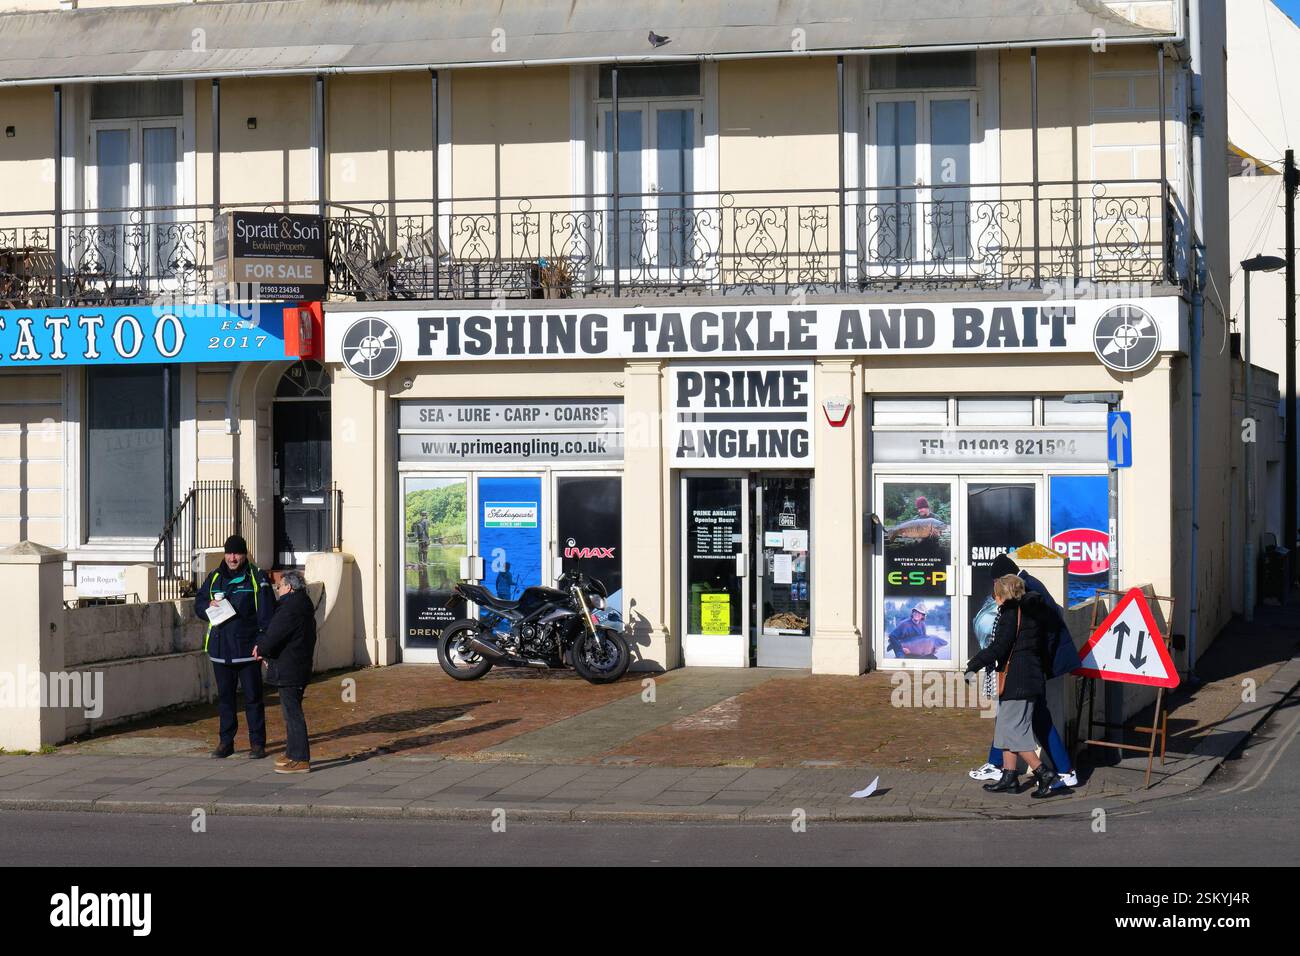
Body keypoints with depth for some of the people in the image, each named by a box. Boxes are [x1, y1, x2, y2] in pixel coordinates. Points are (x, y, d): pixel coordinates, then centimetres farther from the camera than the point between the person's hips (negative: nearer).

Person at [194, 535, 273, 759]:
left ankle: (257, 743, 6)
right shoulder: (215, 578, 10)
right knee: (224, 696, 10)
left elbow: (266, 614, -5)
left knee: (253, 697, 0)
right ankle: (225, 742, 18)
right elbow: (198, 604, 19)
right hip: (220, 649, 4)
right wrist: (209, 605, -5)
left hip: (247, 649, -4)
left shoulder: (257, 578, -2)